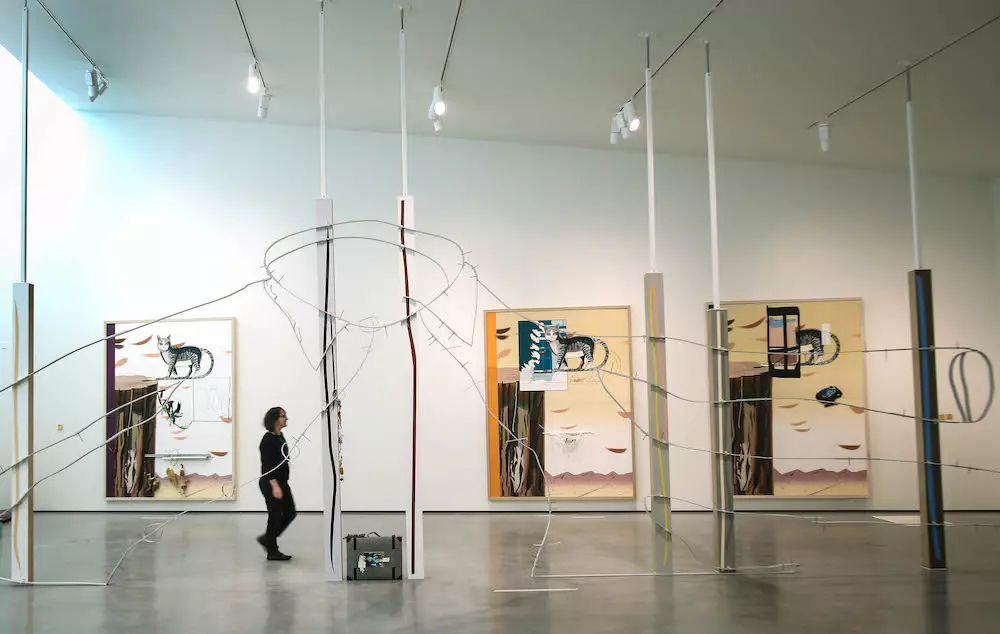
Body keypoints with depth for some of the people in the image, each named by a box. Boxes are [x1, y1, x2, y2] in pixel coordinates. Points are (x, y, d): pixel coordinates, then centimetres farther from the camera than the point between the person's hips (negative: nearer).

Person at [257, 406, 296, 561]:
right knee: (275, 516, -2)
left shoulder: (280, 436, 10)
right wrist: (275, 486, -26)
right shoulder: (268, 440, -18)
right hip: (271, 483, -10)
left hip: (282, 482, 10)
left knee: (290, 513, 12)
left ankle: (267, 538, 24)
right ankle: (272, 551, 9)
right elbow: (267, 465, -22)